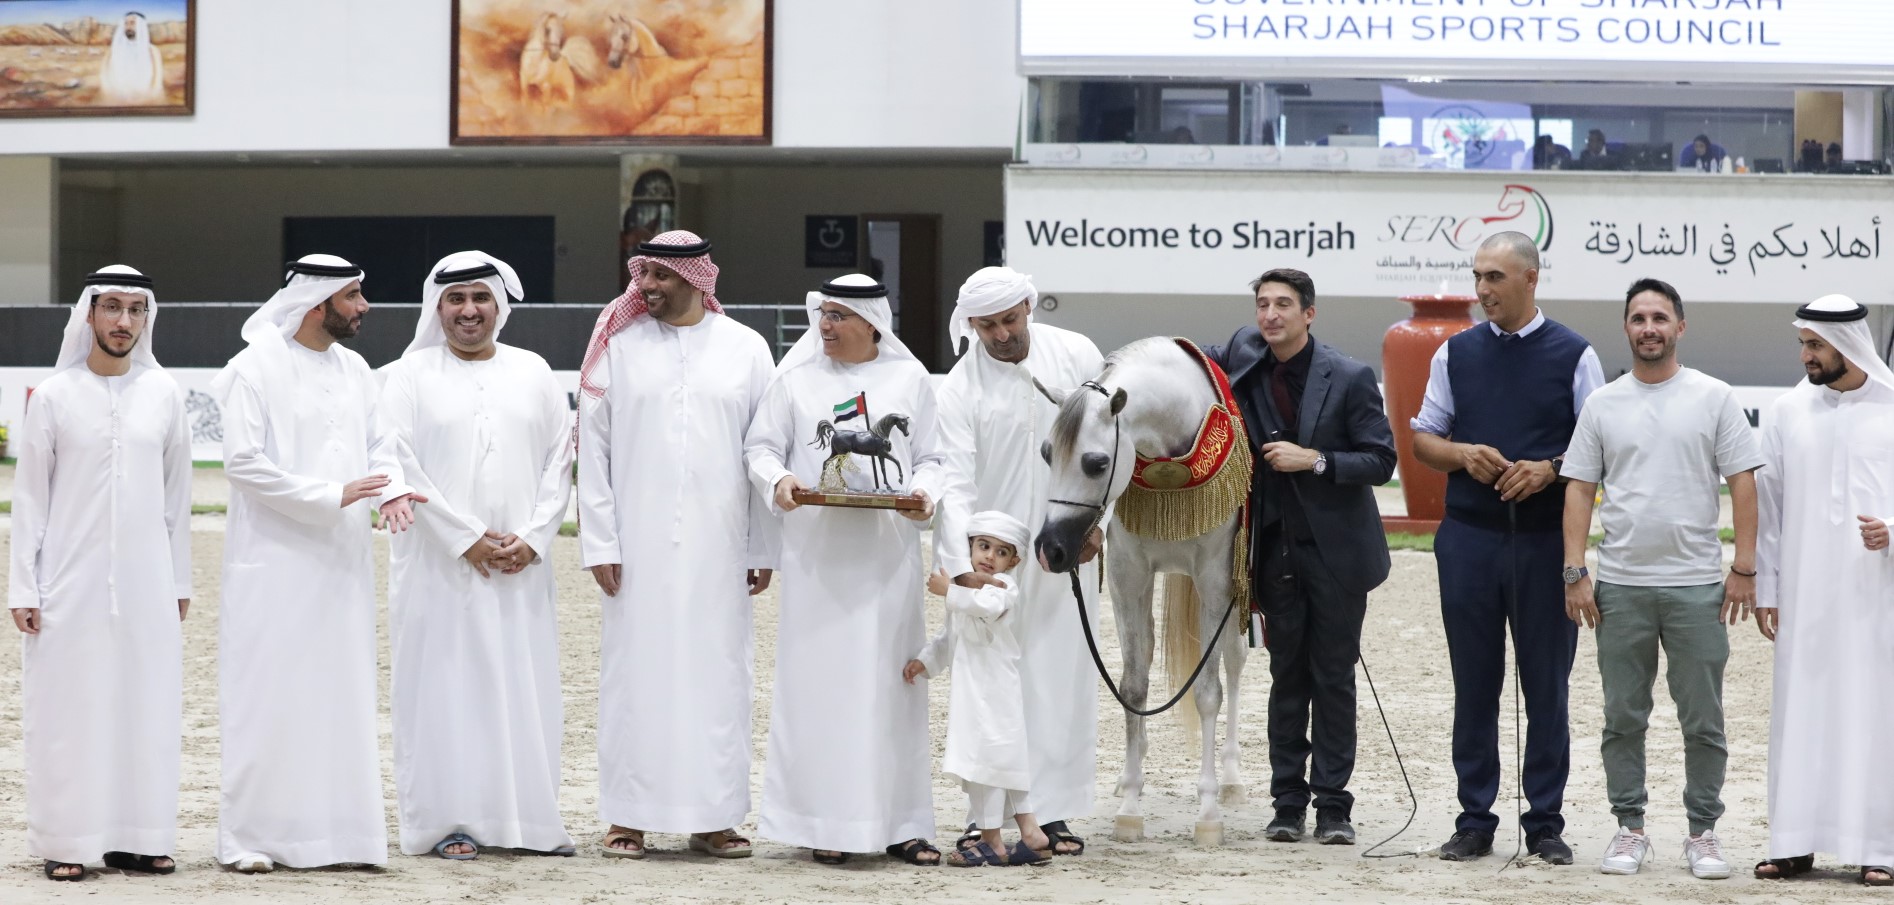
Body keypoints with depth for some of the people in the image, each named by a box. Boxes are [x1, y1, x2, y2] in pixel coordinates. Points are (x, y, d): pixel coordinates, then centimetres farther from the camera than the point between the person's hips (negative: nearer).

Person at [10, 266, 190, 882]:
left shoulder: (163, 394, 7)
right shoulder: (54, 396, 0)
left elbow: (176, 494, 11)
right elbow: (29, 497, 1)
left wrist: (179, 580, 10)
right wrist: (23, 588, -4)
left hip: (145, 583, 2)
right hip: (72, 581, -2)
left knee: (147, 708, 1)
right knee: (69, 709, -2)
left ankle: (135, 839, 8)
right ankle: (66, 844, 3)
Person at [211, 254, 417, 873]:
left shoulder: (355, 371, 11)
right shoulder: (255, 370, -9)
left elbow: (377, 444, 14)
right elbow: (243, 462, -15)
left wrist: (392, 488, -9)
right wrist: (331, 496, -18)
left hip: (342, 562, 7)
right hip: (275, 560, -6)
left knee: (342, 694, 8)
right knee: (267, 695, -4)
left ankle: (338, 830, 14)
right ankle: (248, 836, 2)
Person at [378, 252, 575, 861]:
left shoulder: (533, 373, 10)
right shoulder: (410, 375, 2)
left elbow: (559, 462, 7)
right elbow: (400, 465, -7)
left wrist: (532, 538, -7)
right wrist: (466, 538, -13)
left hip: (520, 567, 3)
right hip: (438, 564, -3)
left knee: (526, 688, 2)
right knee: (444, 685, -3)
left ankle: (530, 818, 8)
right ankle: (448, 821, 0)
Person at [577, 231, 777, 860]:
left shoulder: (745, 349, 6)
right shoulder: (619, 346, 4)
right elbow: (593, 447, 2)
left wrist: (763, 549, 1)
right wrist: (599, 542, -5)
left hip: (717, 545, 1)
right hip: (638, 544, -1)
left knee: (717, 672, 2)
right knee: (636, 672, 0)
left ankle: (712, 818, 9)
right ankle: (628, 816, 7)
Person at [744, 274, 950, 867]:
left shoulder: (910, 379, 9)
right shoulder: (797, 378, 7)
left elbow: (931, 457, 11)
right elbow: (760, 445, 7)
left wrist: (926, 492, -10)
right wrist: (778, 480, -13)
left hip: (889, 554, 1)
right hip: (818, 552, -1)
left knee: (892, 682, 2)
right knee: (820, 683, -3)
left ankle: (901, 823, 7)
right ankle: (826, 822, 1)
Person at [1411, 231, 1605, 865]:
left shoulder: (1572, 355, 1)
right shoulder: (1456, 353, 9)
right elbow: (1422, 438, 13)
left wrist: (1550, 469, -16)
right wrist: (1464, 455, -7)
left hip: (1546, 536, -2)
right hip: (1468, 537, 2)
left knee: (1547, 686, 2)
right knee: (1474, 685, 6)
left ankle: (1545, 823, 8)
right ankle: (1474, 821, 12)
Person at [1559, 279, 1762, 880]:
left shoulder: (1713, 398, 1)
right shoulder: (1602, 405, 6)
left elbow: (1743, 483, -1)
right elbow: (1579, 490, 5)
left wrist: (1744, 569, -6)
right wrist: (1575, 574, -3)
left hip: (1696, 586, -2)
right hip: (1620, 587, 2)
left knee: (1703, 720, 3)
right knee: (1623, 718, 7)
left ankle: (1703, 832, 11)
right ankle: (1629, 828, 16)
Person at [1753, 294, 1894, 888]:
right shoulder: (1789, 412, 7)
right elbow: (1767, 503, 10)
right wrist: (1764, 585, 6)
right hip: (1805, 594, 2)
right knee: (1800, 716, 2)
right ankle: (1795, 843, 7)